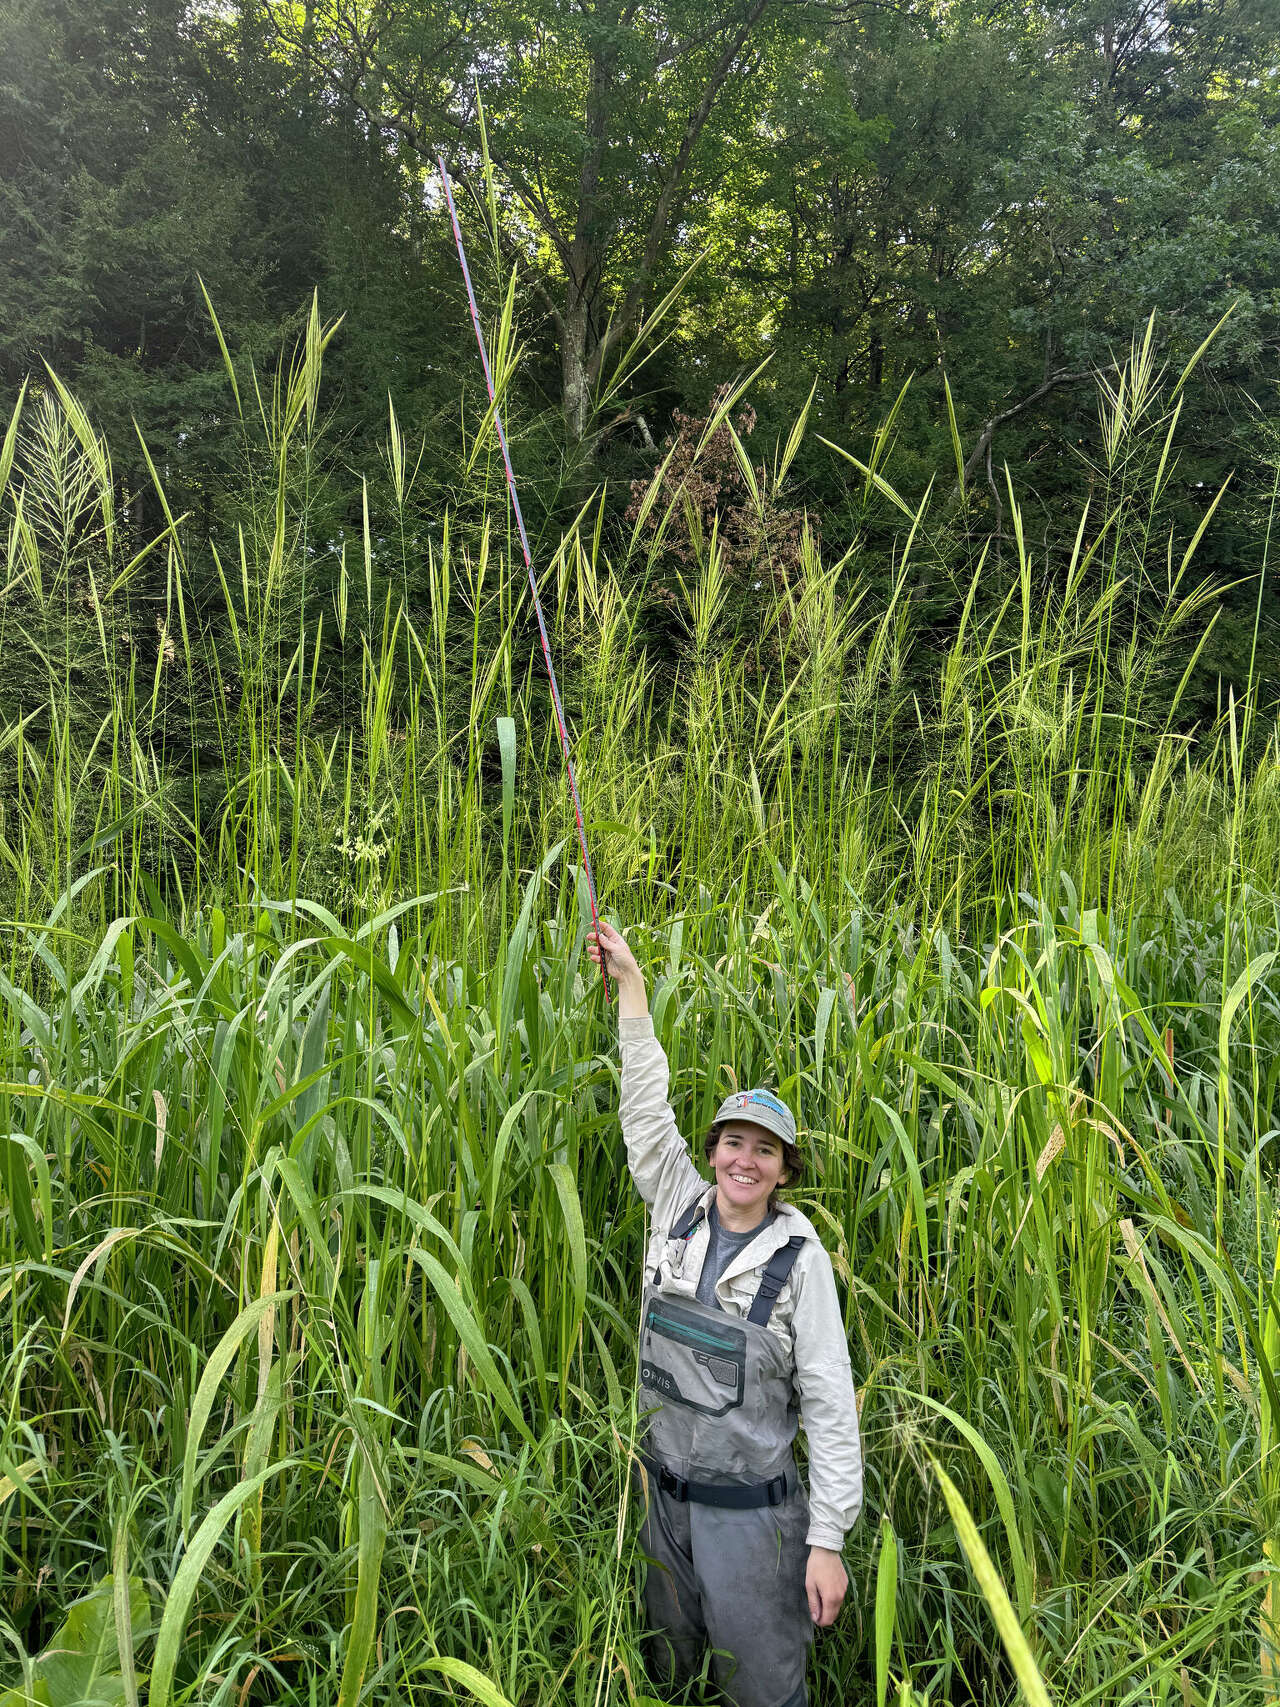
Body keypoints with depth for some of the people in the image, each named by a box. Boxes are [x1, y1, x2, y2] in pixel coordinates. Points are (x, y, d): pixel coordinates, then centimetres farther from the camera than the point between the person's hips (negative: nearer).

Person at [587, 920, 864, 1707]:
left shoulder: (799, 1256, -13)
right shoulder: (679, 1209, -3)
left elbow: (831, 1403, -12)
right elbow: (648, 1107, -3)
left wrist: (827, 1540, -15)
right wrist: (632, 985, -5)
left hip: (749, 1509, -4)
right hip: (661, 1493, 4)